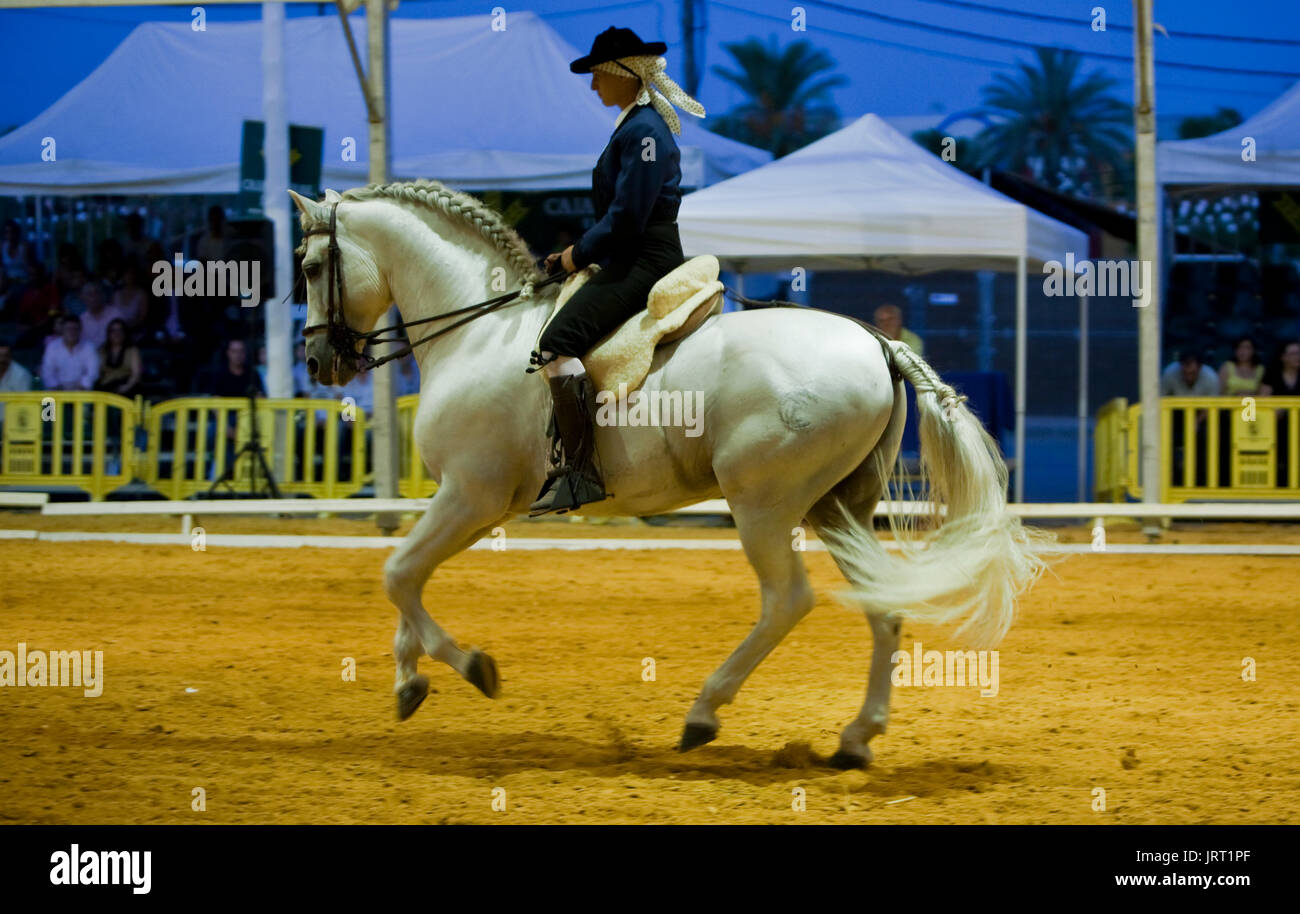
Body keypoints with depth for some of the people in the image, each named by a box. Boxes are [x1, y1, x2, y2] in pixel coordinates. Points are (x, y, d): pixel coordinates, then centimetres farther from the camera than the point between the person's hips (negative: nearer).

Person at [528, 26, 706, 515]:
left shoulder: (643, 131, -15)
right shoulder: (637, 124, 18)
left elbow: (626, 217, -21)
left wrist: (580, 253, -9)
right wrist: (579, 252, 14)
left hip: (644, 263, -11)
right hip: (632, 260, 11)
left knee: (558, 342, -25)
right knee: (560, 335, 20)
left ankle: (578, 471, -29)